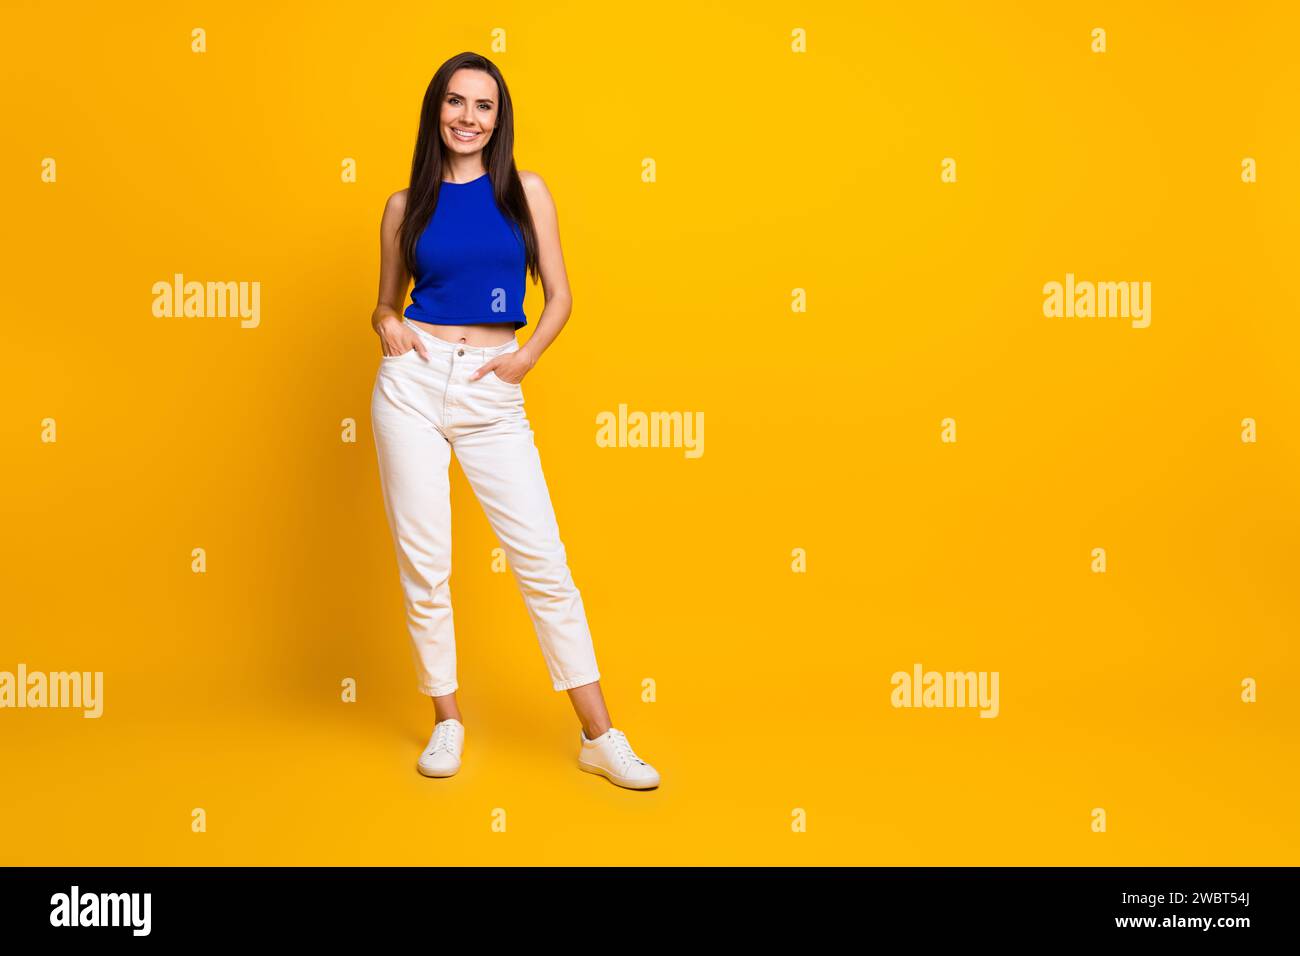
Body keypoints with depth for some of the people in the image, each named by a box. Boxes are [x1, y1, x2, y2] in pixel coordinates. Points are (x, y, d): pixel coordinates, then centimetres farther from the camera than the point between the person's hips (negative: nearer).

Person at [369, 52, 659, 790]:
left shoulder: (526, 191, 6)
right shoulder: (406, 205, 8)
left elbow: (560, 298, 7)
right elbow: (387, 302, 16)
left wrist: (525, 358, -7)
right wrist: (386, 325, -6)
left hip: (493, 396, -1)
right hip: (414, 383, 1)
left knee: (543, 559, -4)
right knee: (424, 562, 2)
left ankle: (601, 738, 3)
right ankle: (447, 722, 19)